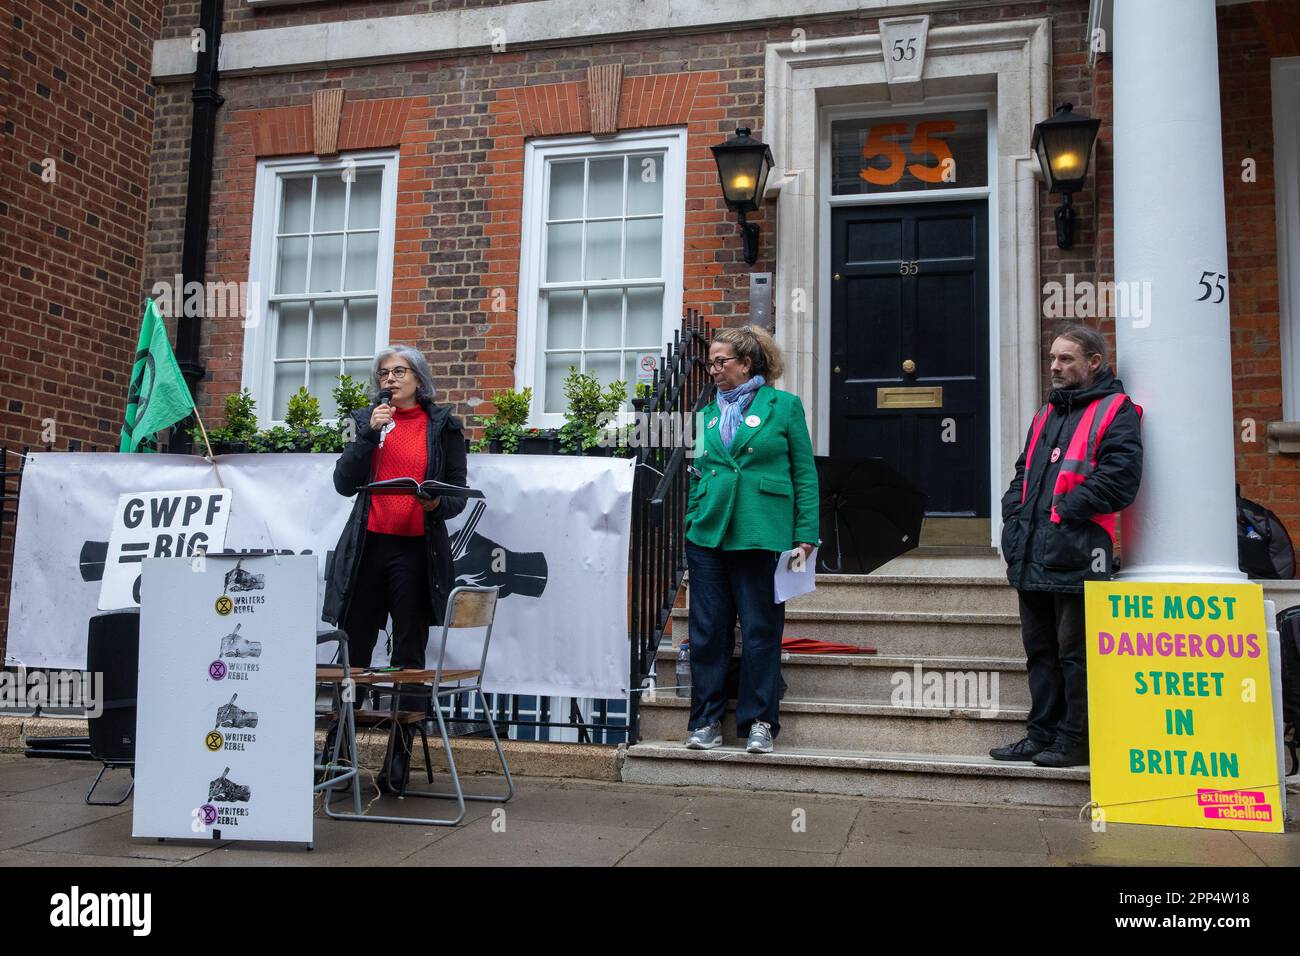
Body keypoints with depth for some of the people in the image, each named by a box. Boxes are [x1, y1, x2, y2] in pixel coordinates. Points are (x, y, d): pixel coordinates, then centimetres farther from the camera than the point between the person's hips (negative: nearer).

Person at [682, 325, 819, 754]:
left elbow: (805, 474, 1)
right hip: (708, 534, 4)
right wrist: (690, 522, 10)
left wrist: (805, 536, -6)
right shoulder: (709, 413, 15)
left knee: (761, 630, 2)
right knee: (708, 630, 6)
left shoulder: (784, 405, 2)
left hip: (762, 536, -4)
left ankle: (759, 721, 14)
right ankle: (706, 720, 17)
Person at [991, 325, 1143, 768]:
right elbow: (1024, 472, 27)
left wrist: (1066, 510, -16)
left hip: (1076, 552, -8)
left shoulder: (1114, 411, -2)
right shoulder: (1047, 413, 23)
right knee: (1041, 650, 13)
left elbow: (1120, 474, -15)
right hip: (1032, 555, 8)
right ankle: (1041, 735, 21)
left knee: (1076, 652, -3)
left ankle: (1075, 740, 5)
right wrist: (1014, 511, 9)